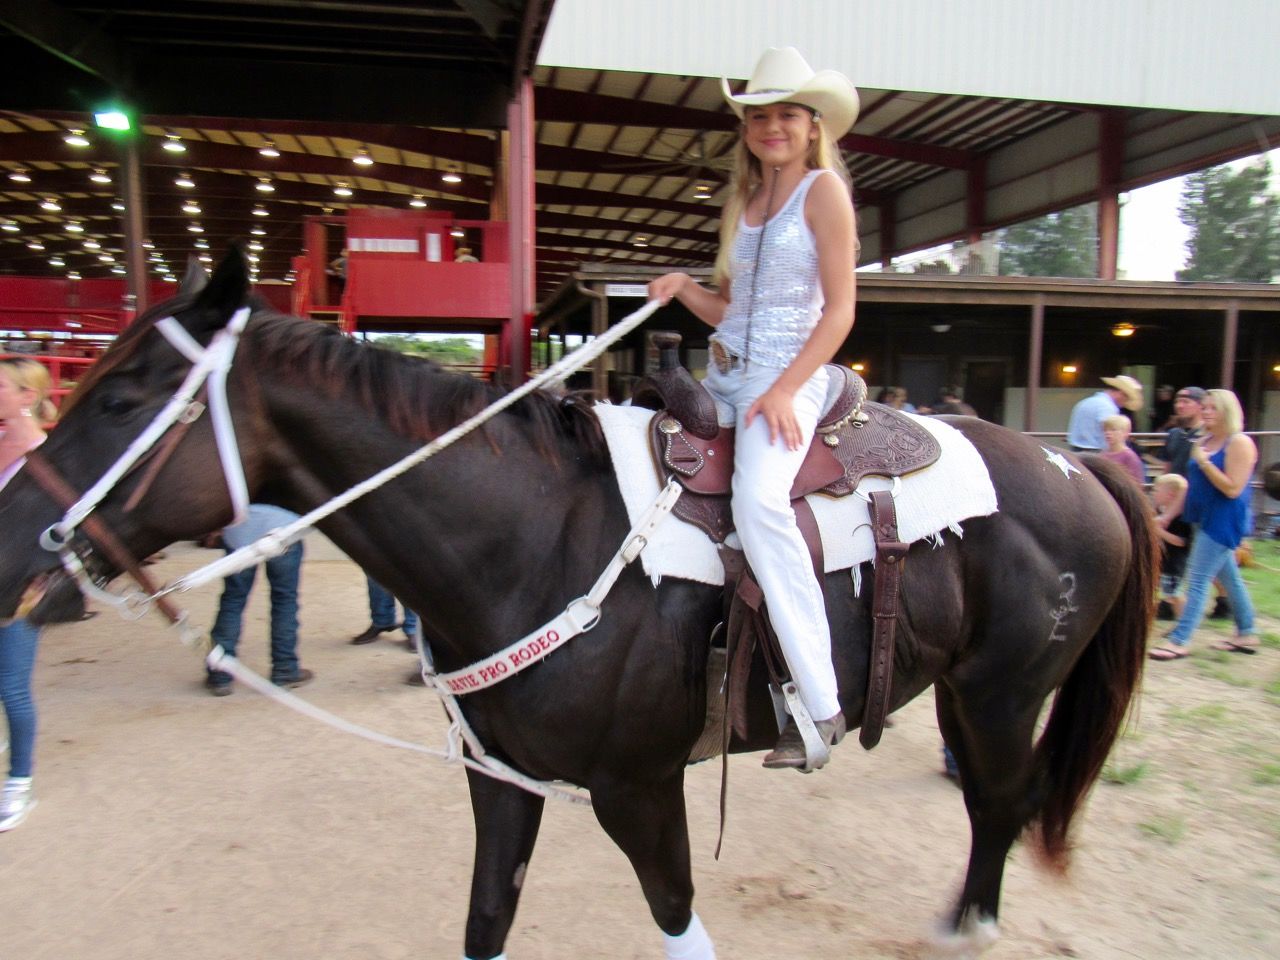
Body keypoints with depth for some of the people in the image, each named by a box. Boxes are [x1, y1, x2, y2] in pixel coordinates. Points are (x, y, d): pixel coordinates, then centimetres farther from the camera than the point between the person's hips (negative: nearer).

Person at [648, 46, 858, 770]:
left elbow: (841, 309, -8)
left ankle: (821, 706, -27)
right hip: (721, 376, 8)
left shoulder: (824, 190, 0)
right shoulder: (743, 203, 19)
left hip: (789, 376, -8)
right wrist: (682, 288, 1)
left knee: (759, 501, -33)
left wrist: (785, 390, -19)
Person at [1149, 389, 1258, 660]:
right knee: (1230, 578, 17)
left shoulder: (1240, 443, -12)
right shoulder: (1203, 442, 10)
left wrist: (1204, 462, -22)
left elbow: (1233, 489, -19)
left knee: (1198, 580, -10)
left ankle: (1179, 642, -8)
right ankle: (1246, 635, 30)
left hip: (1224, 522, -8)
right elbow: (1193, 483, 18)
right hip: (1204, 519, 8)